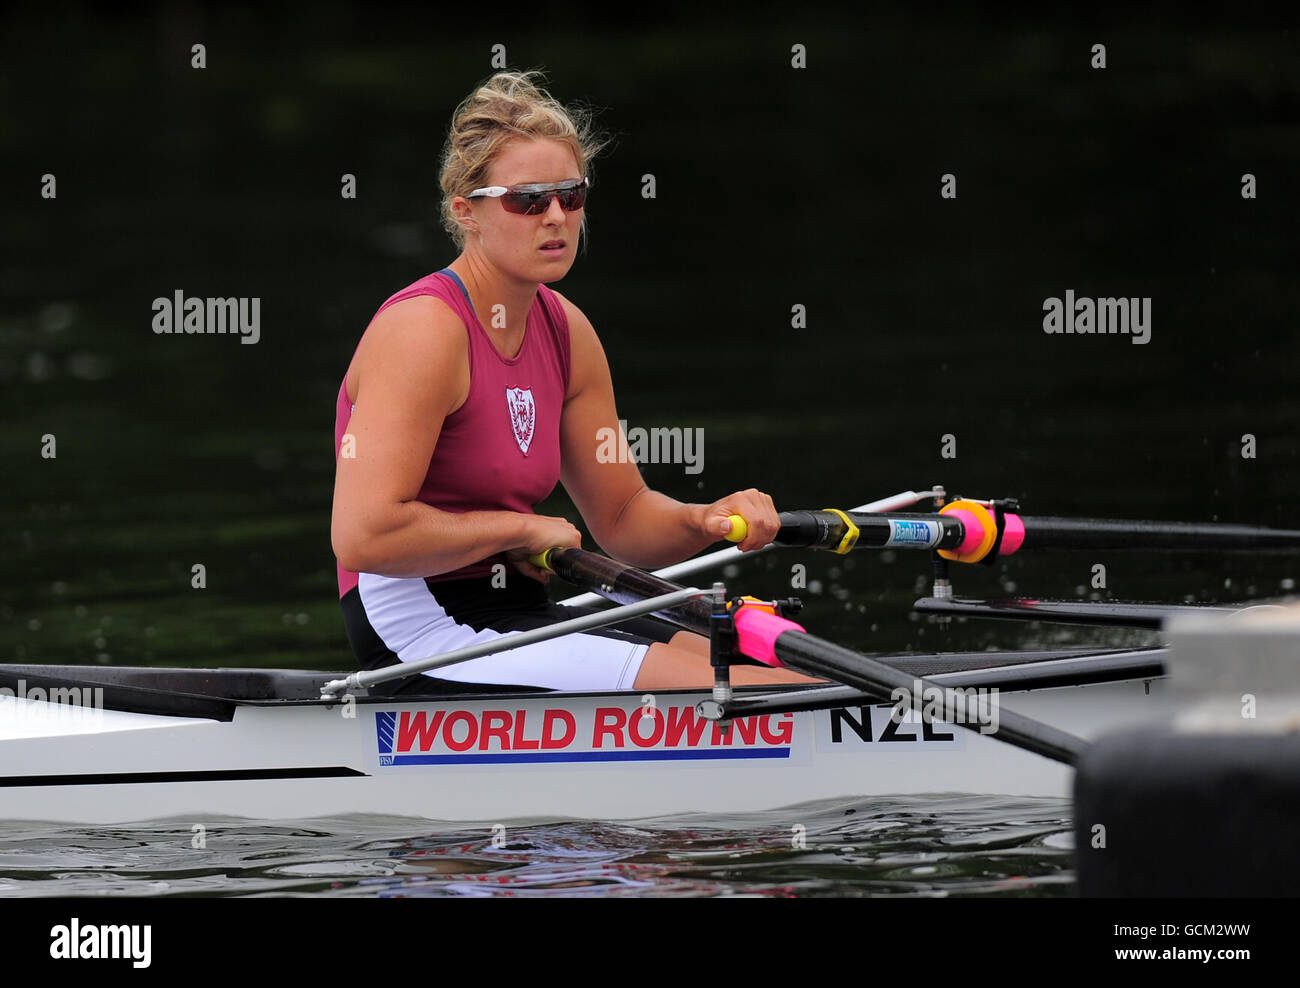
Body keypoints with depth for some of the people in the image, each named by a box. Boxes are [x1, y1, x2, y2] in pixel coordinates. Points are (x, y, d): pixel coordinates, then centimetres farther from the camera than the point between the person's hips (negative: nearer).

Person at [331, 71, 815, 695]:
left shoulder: (565, 330, 11)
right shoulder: (424, 329, -16)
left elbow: (622, 517, 19)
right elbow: (363, 534, -26)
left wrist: (705, 522, -4)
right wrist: (523, 530, -14)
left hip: (520, 616, 9)